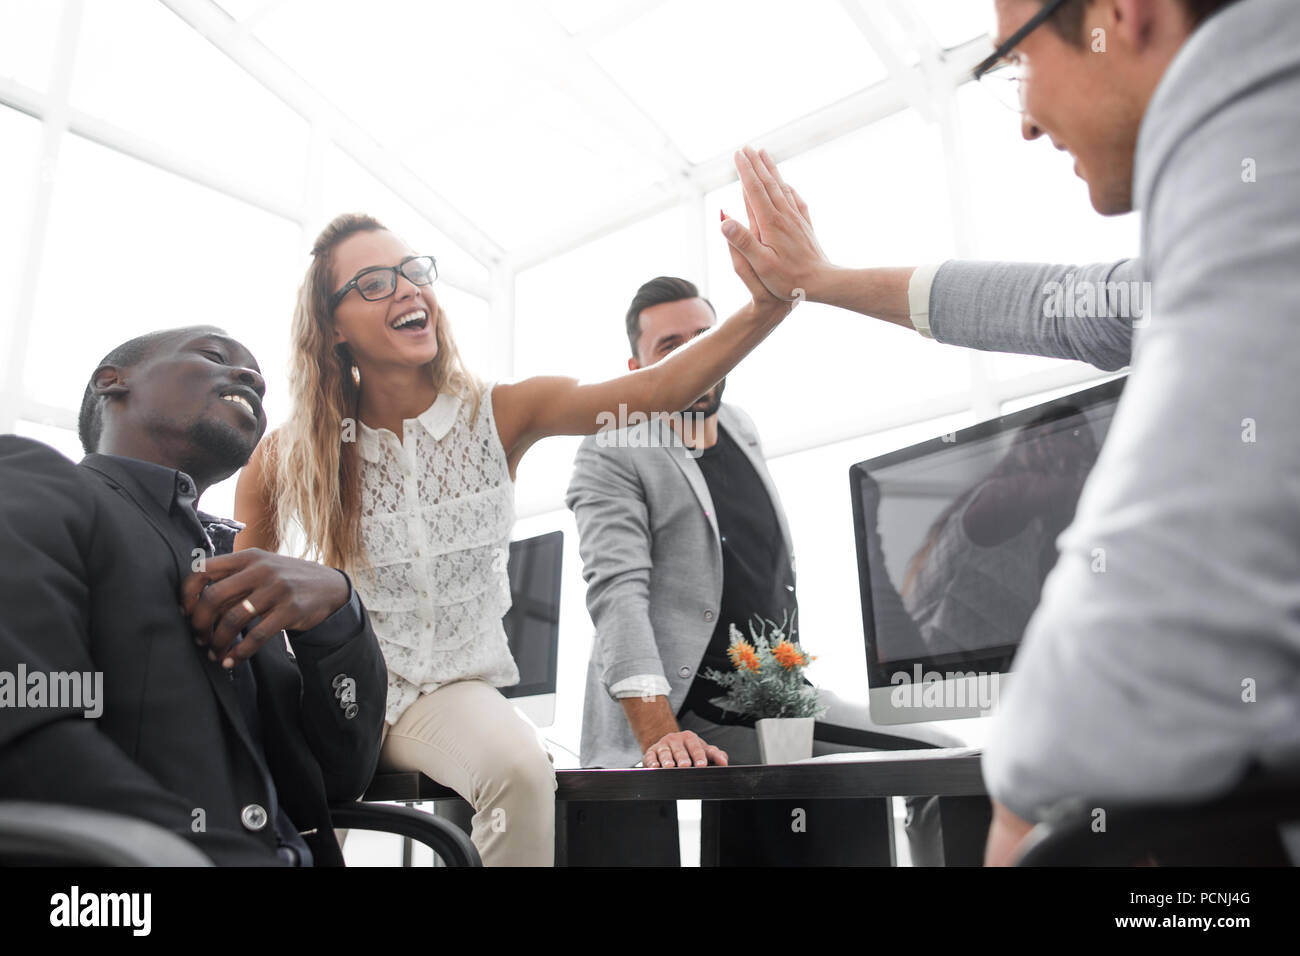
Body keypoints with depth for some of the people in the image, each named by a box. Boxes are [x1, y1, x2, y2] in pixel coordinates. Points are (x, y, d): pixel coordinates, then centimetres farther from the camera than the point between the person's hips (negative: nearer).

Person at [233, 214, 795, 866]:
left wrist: (767, 304, -34)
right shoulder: (295, 453, -6)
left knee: (520, 769, -30)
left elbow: (655, 391, -21)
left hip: (456, 687, 1)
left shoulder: (496, 415, -8)